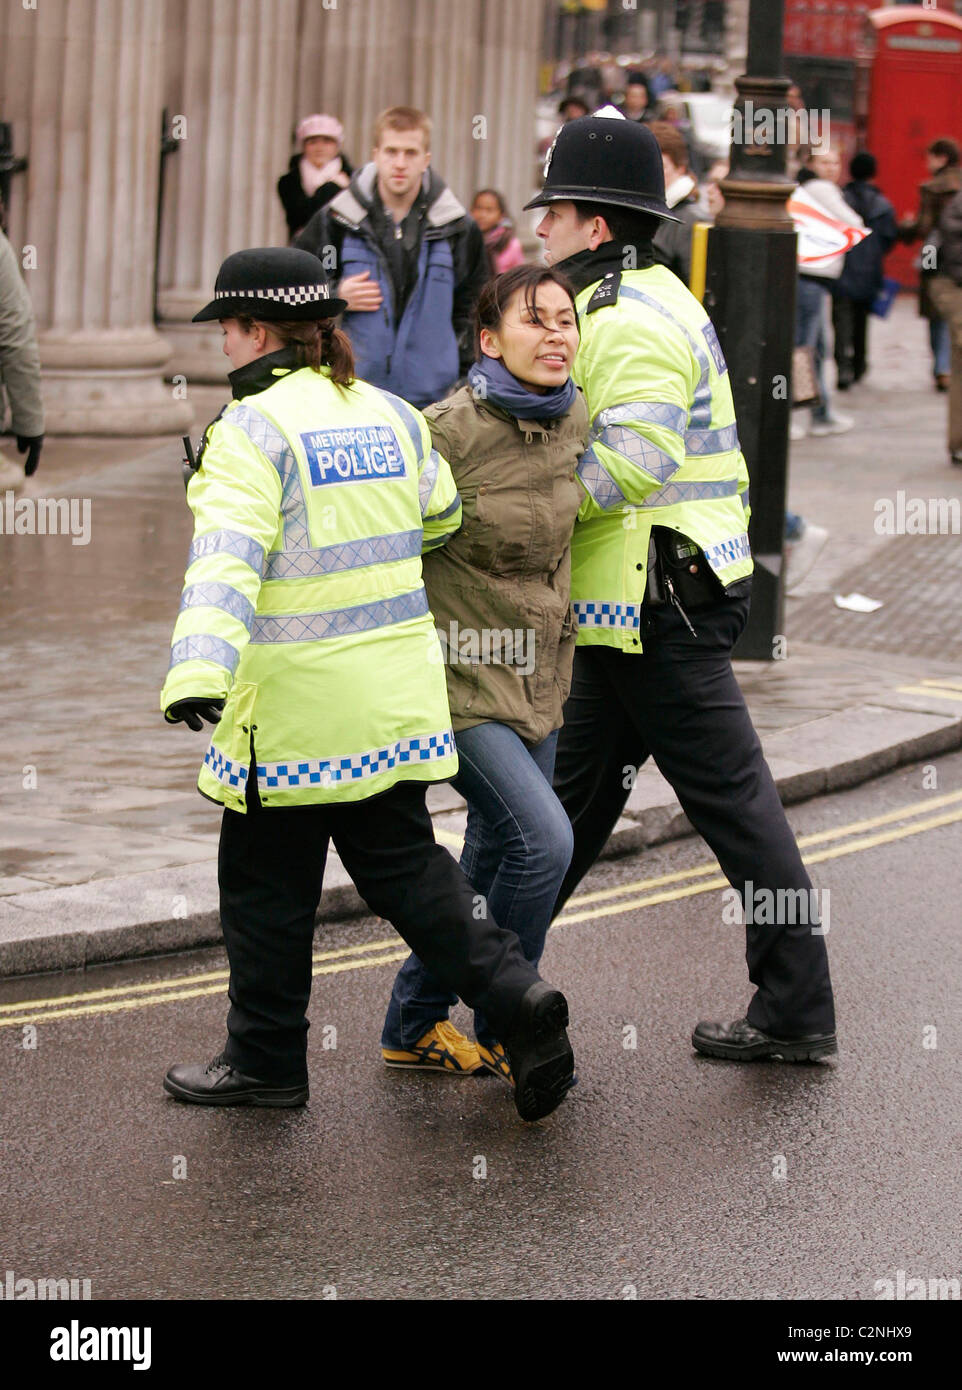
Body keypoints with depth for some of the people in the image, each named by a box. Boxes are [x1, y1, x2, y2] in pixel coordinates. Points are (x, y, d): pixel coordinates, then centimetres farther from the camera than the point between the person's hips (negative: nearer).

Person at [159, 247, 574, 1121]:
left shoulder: (253, 429, -14)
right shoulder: (390, 416, 7)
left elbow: (229, 556, -27)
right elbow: (441, 519, 22)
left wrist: (199, 671, -38)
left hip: (293, 704, -6)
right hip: (395, 696, 7)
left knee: (267, 885, 7)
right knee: (404, 862, 14)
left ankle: (267, 1060, 17)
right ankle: (512, 995, -2)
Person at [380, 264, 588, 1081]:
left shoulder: (573, 418, 1)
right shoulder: (451, 430, -21)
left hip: (539, 673, 8)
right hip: (462, 676, -8)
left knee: (497, 855, 13)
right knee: (543, 839, -17)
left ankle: (415, 1025, 28)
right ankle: (504, 1028, 2)